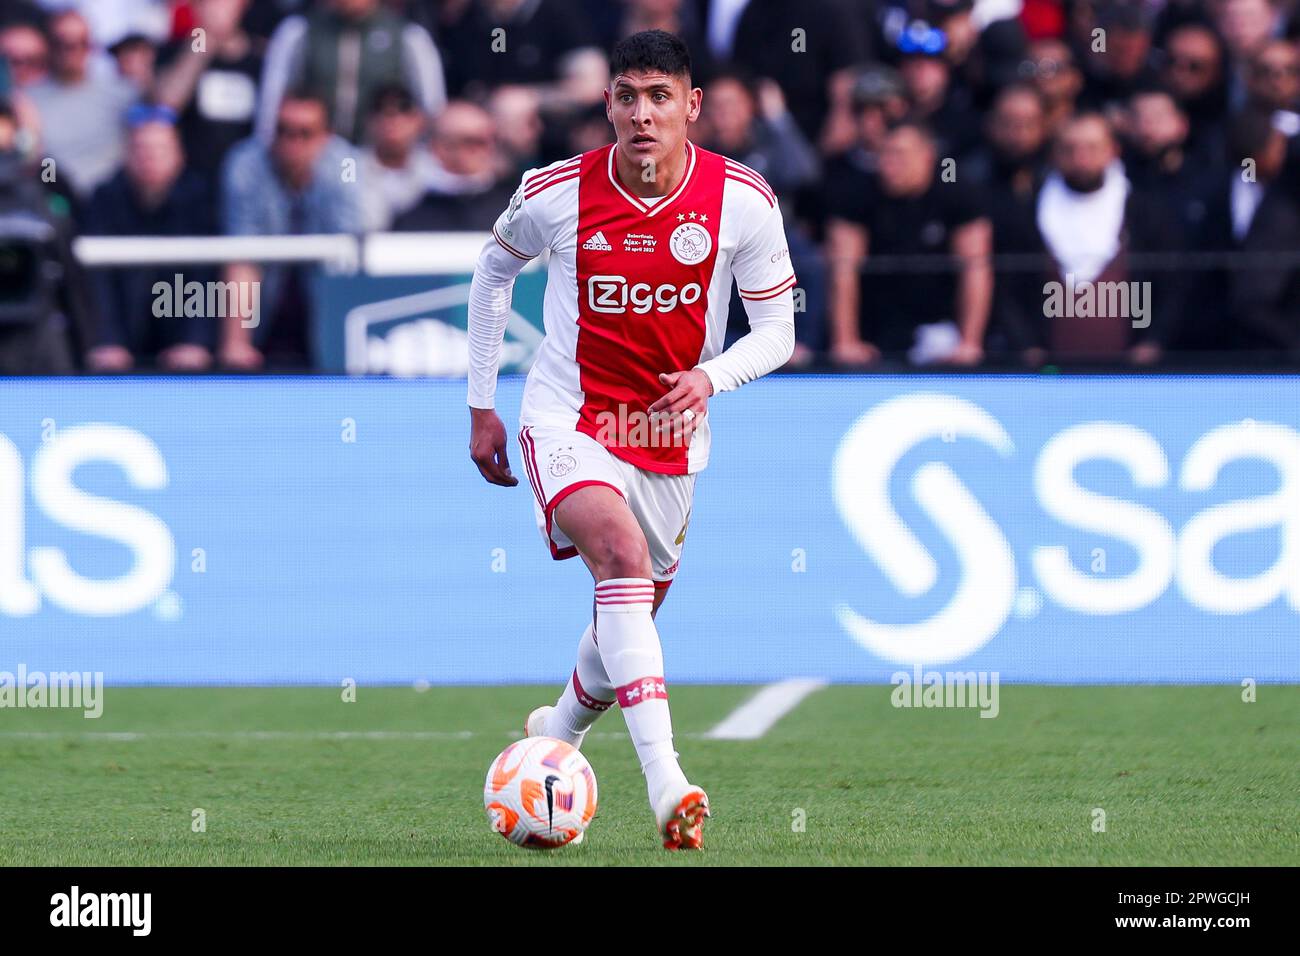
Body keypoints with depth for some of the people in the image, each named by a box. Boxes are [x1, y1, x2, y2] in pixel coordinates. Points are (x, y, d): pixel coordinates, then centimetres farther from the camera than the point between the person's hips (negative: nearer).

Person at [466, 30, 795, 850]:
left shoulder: (742, 201, -10)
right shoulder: (558, 194, -12)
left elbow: (777, 331, -2)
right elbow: (495, 268, 9)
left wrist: (711, 377, -23)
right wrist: (481, 405, 9)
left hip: (671, 436, 3)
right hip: (570, 420, -3)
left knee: (634, 614, 14)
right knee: (620, 553, -30)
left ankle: (558, 734, 48)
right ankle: (667, 783, -41)